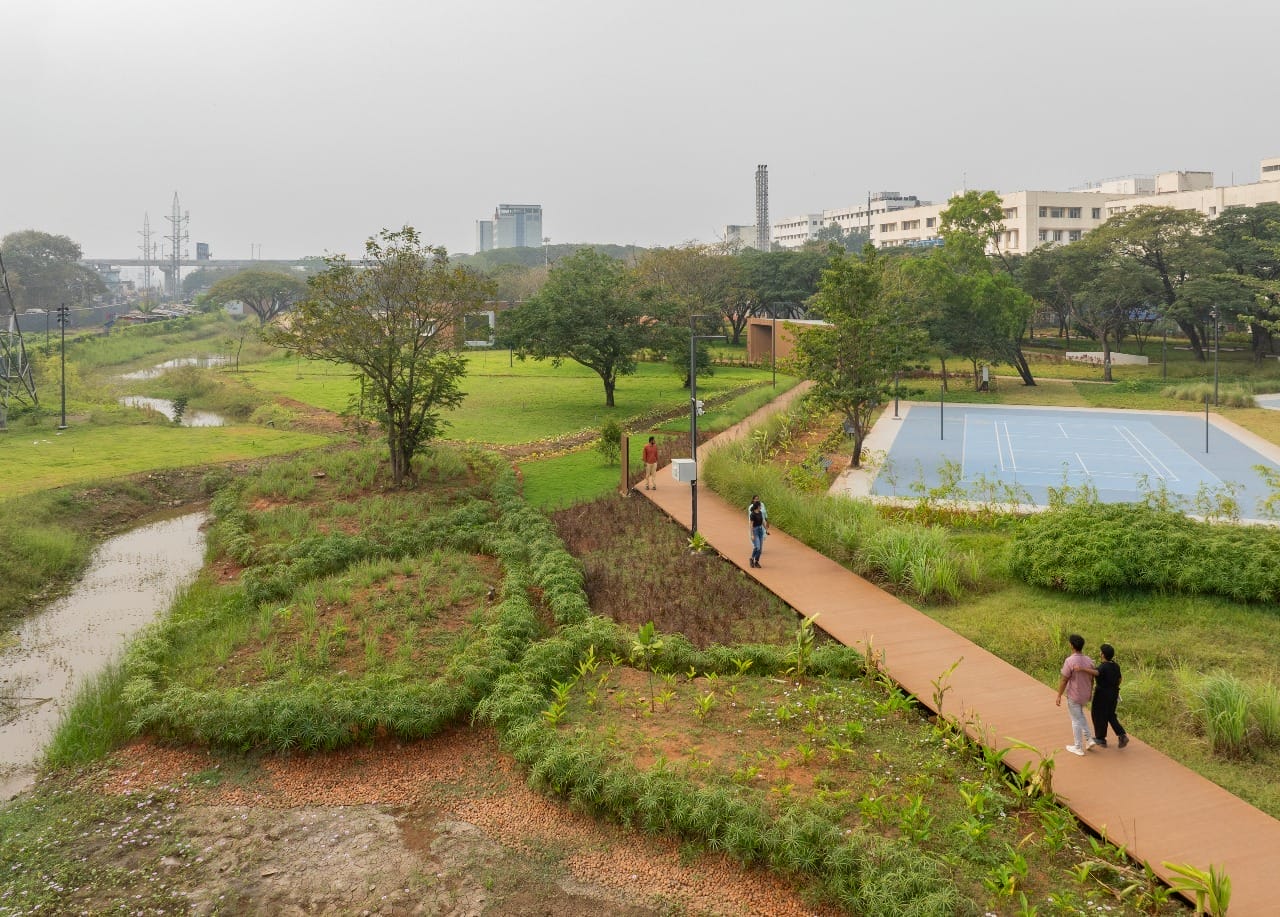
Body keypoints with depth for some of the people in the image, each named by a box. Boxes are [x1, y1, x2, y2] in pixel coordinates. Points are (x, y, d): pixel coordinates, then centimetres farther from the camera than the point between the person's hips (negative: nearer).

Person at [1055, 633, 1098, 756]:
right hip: (1085, 695, 6)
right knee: (1080, 715, 28)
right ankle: (1089, 739, 21)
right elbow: (1092, 679, 6)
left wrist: (1059, 696, -9)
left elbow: (1064, 680, -19)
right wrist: (1090, 693, 21)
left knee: (1076, 720, 7)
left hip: (1073, 695, -6)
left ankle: (1078, 748, 17)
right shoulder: (1089, 660, -4)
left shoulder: (1070, 661, -23)